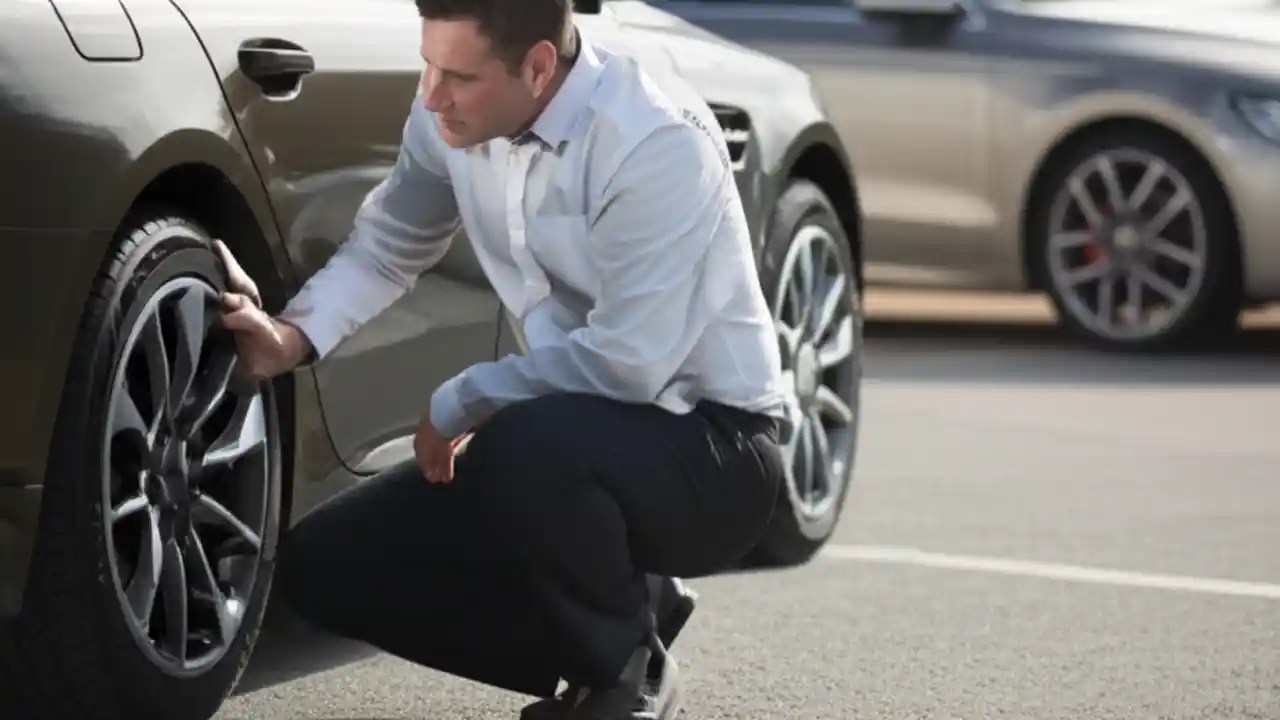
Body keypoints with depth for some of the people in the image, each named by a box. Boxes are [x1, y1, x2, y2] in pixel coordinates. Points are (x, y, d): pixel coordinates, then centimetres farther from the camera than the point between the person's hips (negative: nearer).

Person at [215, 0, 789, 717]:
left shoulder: (656, 141, -26)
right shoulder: (452, 119, -5)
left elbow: (628, 361, -29)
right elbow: (385, 248, 10)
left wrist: (457, 406, -17)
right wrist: (292, 336, -8)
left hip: (715, 449, -7)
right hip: (563, 441, 7)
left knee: (529, 446, -38)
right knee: (324, 566, -1)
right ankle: (615, 617, 10)